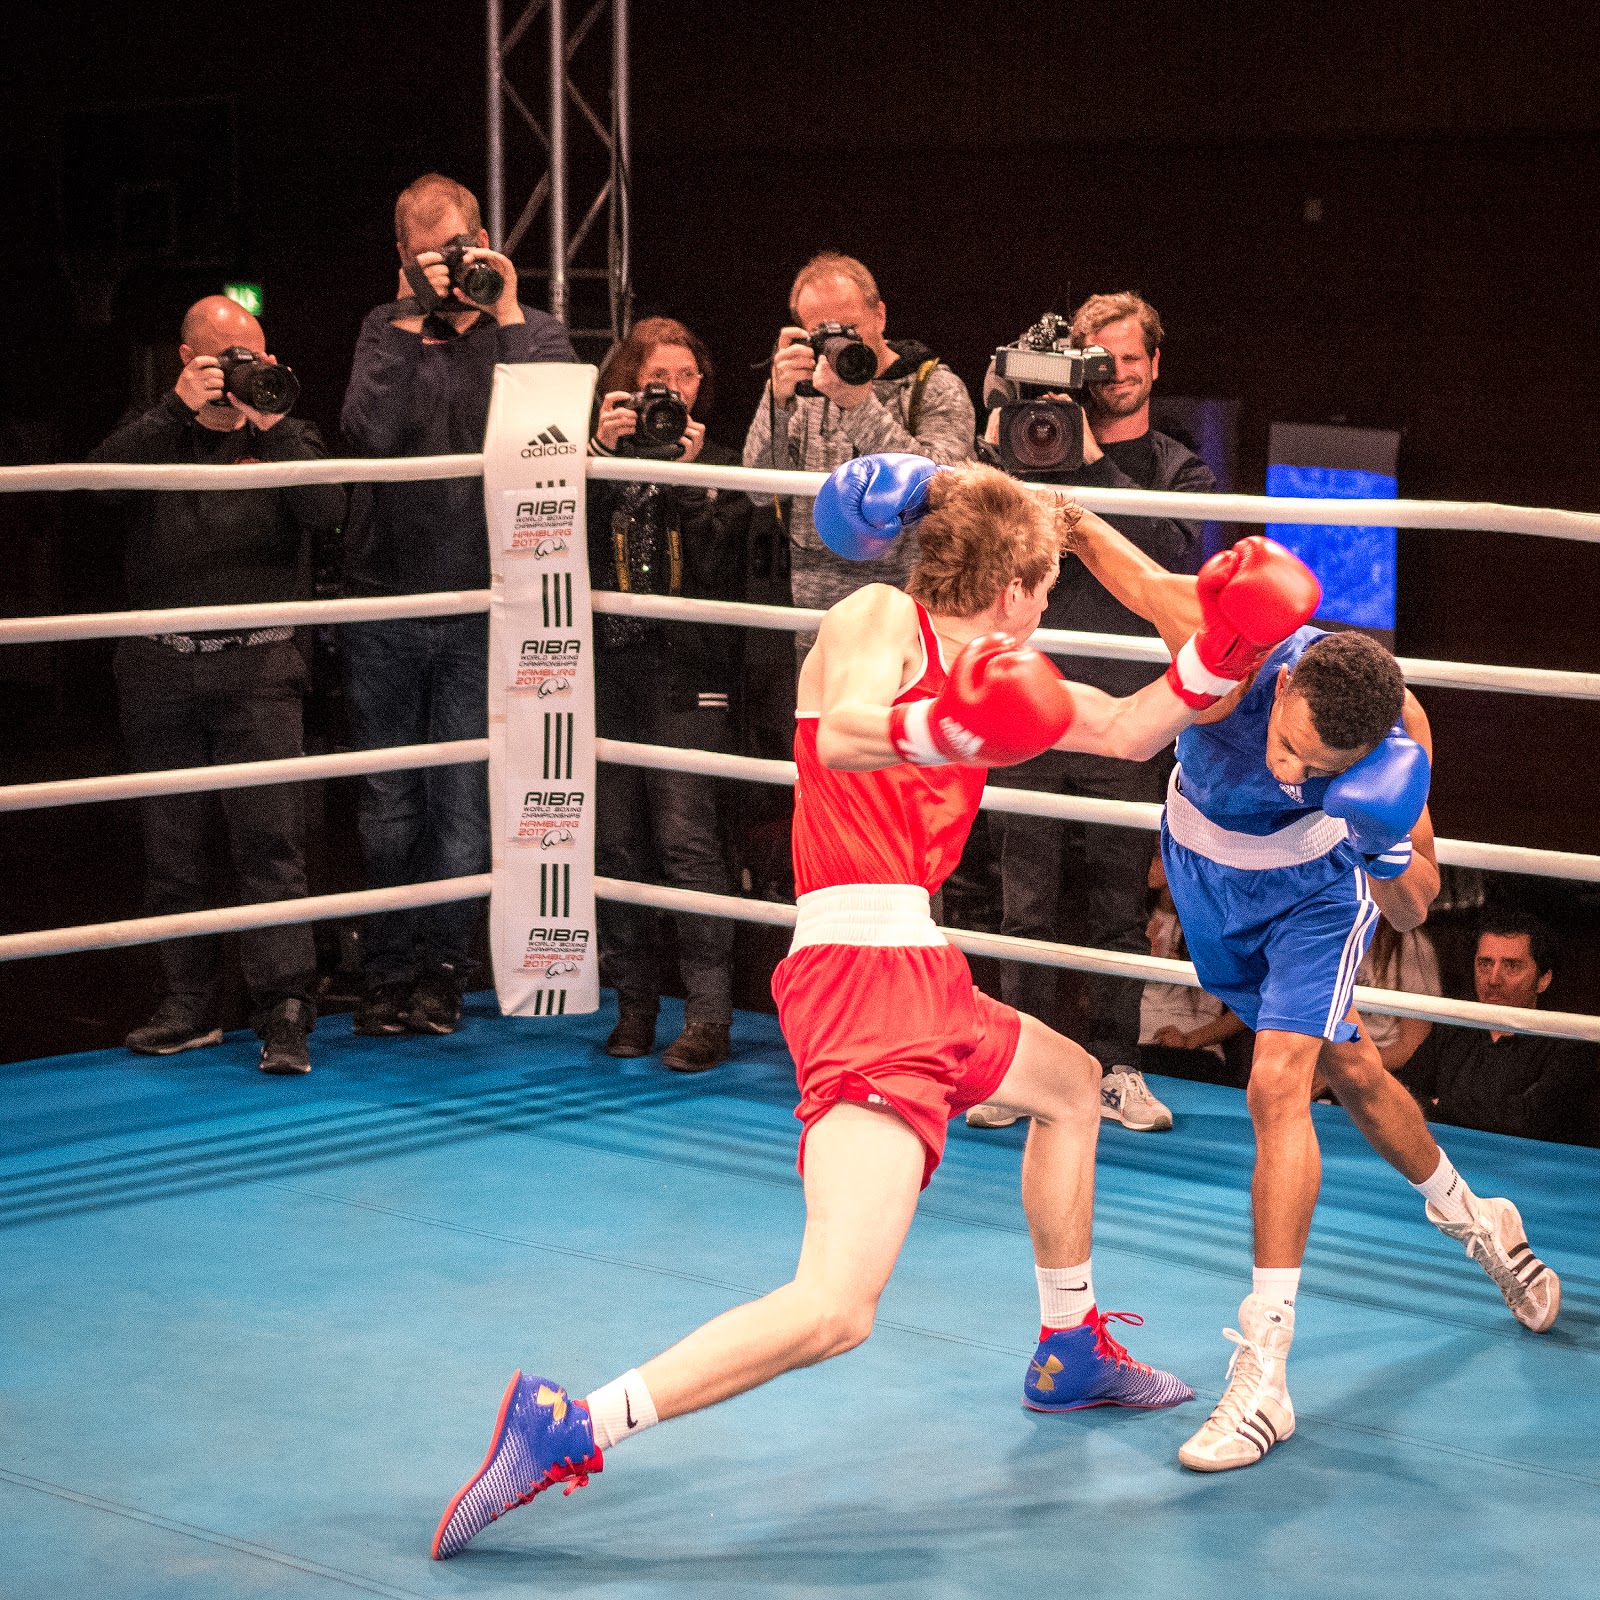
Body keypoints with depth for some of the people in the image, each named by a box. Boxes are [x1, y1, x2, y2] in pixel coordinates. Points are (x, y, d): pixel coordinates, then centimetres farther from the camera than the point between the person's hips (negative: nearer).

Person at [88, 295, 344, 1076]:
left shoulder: (289, 438, 11)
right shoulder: (156, 431, 11)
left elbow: (327, 511, -8)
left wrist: (271, 425, -16)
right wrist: (178, 409, -18)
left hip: (257, 668, -2)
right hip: (161, 671, 2)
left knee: (270, 837, -10)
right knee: (172, 846, 7)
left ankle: (286, 1011, -12)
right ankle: (189, 1006, 16)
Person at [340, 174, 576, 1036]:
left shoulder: (533, 333, 5)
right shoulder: (387, 330, 8)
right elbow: (370, 431, -10)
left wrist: (506, 319, -13)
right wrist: (411, 321, -12)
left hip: (481, 613, -1)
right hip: (384, 603, 1)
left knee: (463, 807, 2)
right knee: (389, 809, 8)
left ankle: (440, 969, 16)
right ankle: (390, 972, 20)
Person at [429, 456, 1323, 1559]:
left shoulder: (981, 664, 19)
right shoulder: (879, 618, -5)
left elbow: (1128, 731, 26)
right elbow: (839, 734, -26)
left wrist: (1219, 652, 12)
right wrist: (940, 730, -46)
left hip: (922, 972, 10)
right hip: (861, 966, -10)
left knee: (1071, 1085, 36)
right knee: (837, 1309, -21)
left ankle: (1072, 1353, 50)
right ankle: (564, 1430, -19)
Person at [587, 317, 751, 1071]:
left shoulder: (718, 462, 7)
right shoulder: (602, 454, 11)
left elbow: (717, 559, -5)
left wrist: (687, 473, -13)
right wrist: (599, 451, -11)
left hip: (686, 671, -3)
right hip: (608, 664, 3)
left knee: (686, 837, -10)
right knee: (617, 840, 5)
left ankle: (708, 1014, -7)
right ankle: (634, 1003, 16)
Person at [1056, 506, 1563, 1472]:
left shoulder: (1399, 732, -34)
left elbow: (1414, 913, -24)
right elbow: (1127, 566, -21)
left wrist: (1388, 857, -44)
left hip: (1315, 882, -2)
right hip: (1209, 873, 2)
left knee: (1279, 1084, -19)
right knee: (1349, 1072, 16)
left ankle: (1264, 1373, -17)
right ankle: (1474, 1220, 44)